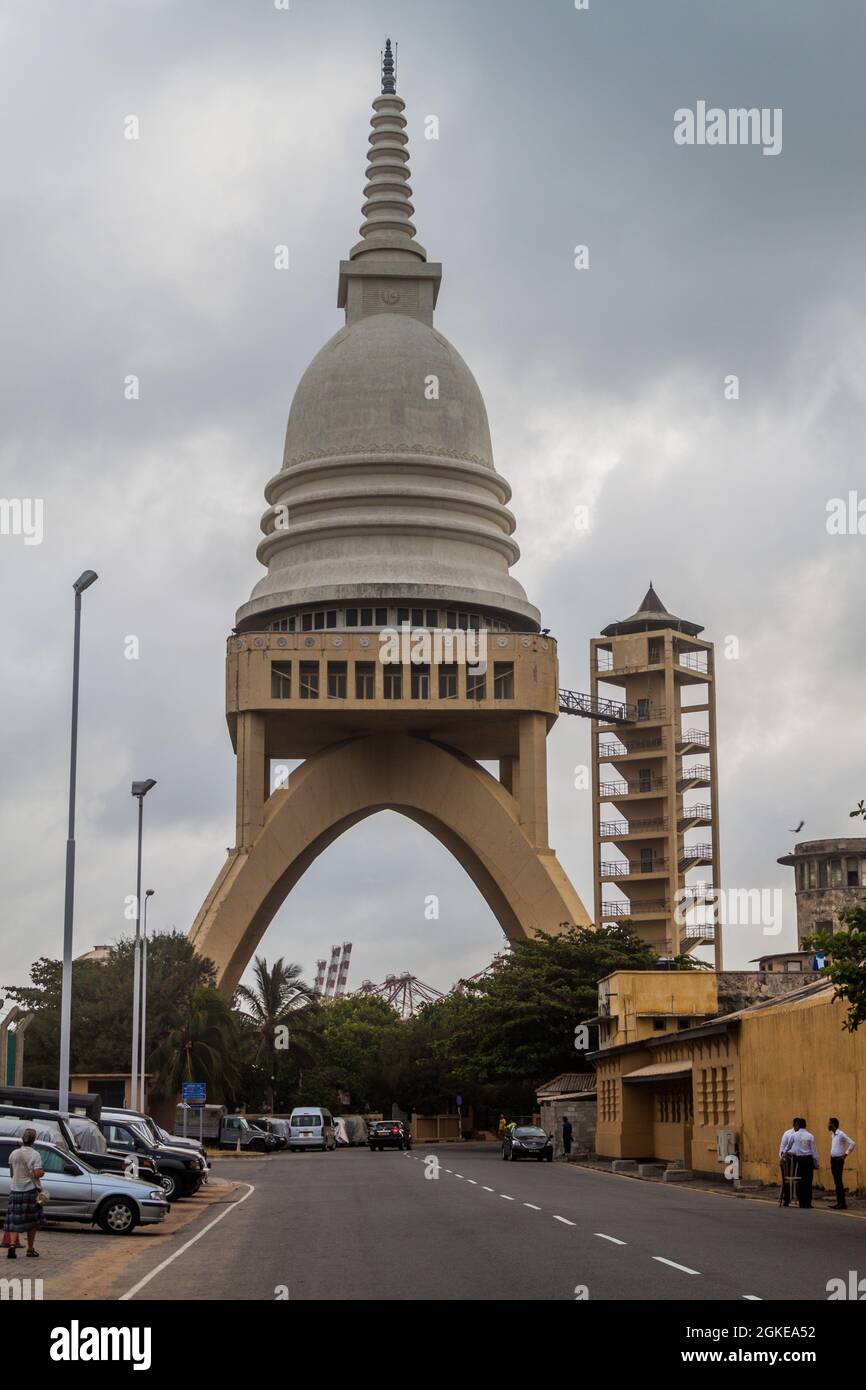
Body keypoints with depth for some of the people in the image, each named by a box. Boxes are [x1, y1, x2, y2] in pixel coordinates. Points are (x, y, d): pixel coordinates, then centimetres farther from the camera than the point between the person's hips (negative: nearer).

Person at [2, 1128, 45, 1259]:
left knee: (15, 1220, 3)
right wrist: (42, 1172, 3)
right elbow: (38, 1173, -17)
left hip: (15, 1190, 3)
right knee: (32, 1221, 10)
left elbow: (11, 1173, 12)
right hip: (30, 1190, -3)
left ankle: (12, 1244, -19)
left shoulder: (14, 1154, 3)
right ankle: (31, 1249, 13)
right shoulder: (34, 1155, -11)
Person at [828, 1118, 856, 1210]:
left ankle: (842, 1203, -10)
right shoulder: (833, 1134, 13)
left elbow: (852, 1144, -18)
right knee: (836, 1181, 8)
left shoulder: (841, 1134, -14)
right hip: (833, 1159, 9)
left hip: (838, 1160, -9)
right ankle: (839, 1202, 10)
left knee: (839, 1181, -11)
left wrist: (845, 1155, -15)